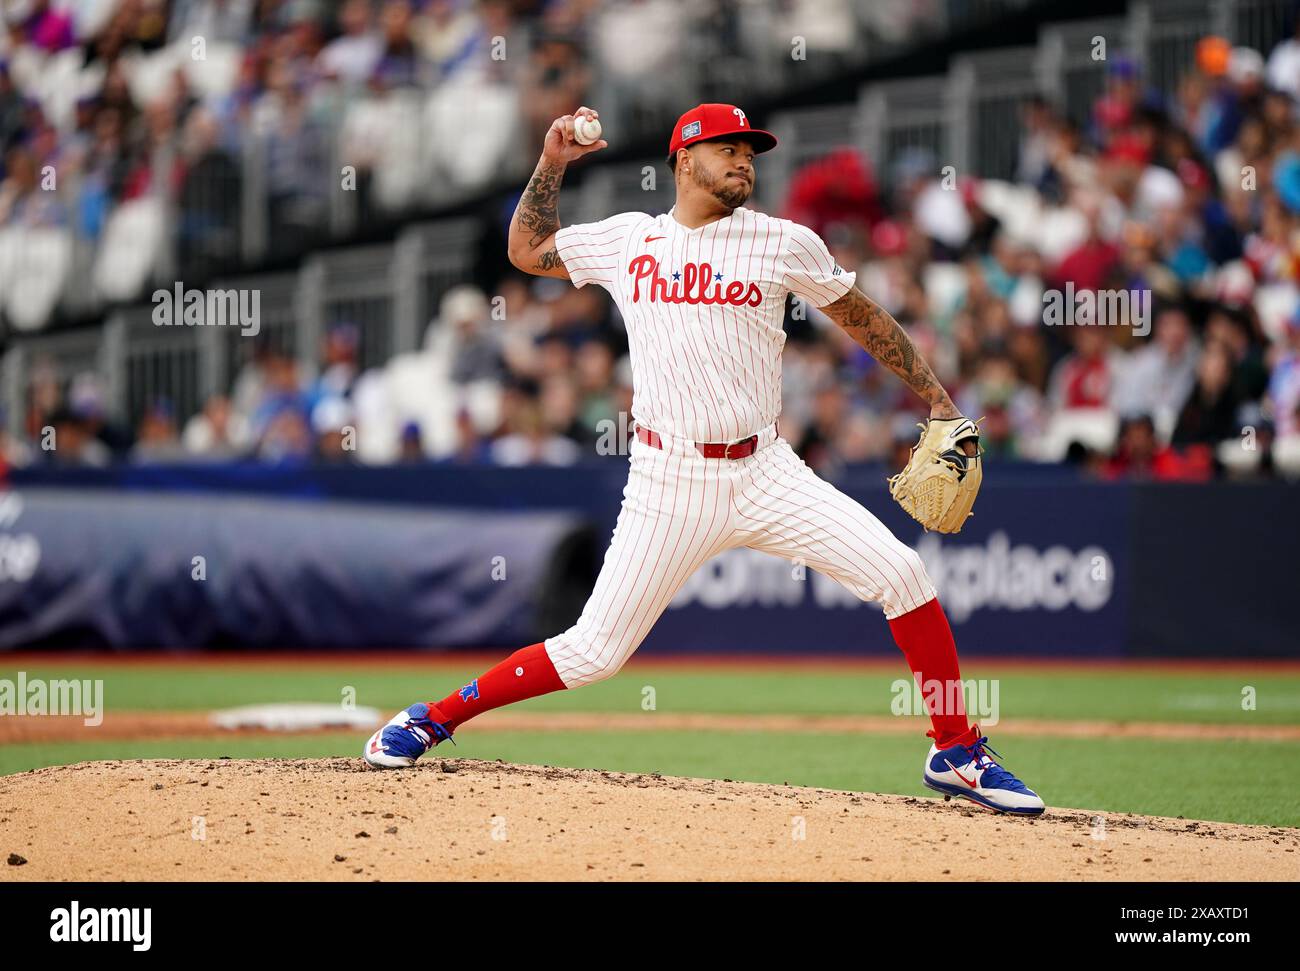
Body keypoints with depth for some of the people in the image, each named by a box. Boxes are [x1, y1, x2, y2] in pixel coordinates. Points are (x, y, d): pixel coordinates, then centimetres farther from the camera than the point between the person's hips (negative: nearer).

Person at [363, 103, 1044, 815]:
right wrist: (553, 163, 10)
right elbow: (527, 250, 21)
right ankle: (432, 718, 15)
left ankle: (956, 755, 0)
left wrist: (939, 403, 12)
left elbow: (862, 318, 13)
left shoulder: (783, 243, 3)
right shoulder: (627, 238, 7)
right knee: (595, 652, -4)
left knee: (900, 572, -15)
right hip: (668, 483, -1)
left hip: (764, 474, 1)